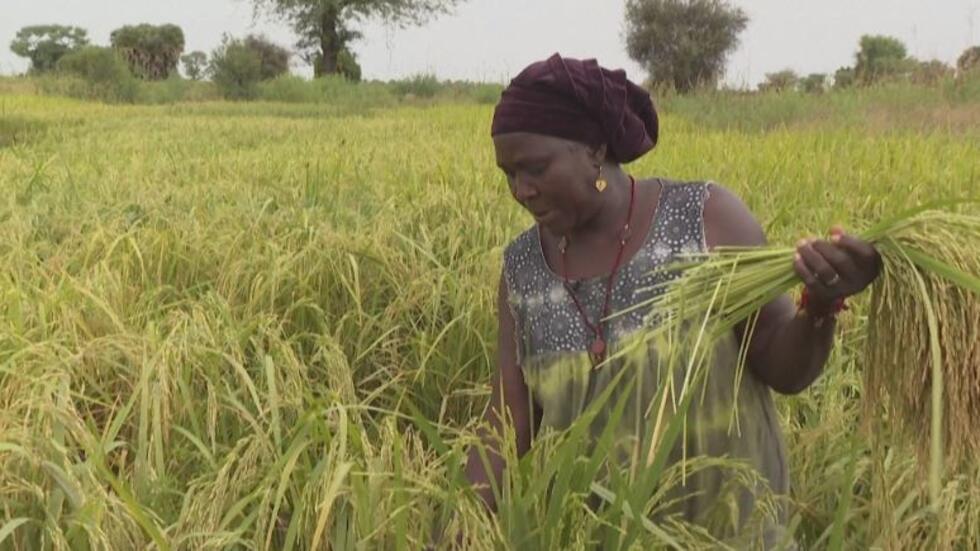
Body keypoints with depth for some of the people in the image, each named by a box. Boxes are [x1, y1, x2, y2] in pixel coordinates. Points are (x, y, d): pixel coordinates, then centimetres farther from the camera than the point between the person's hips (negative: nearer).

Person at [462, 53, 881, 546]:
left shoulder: (707, 216, -13)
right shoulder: (523, 266, -3)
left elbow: (786, 369, -13)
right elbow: (507, 428, -2)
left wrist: (820, 304, -32)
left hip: (723, 522, -3)